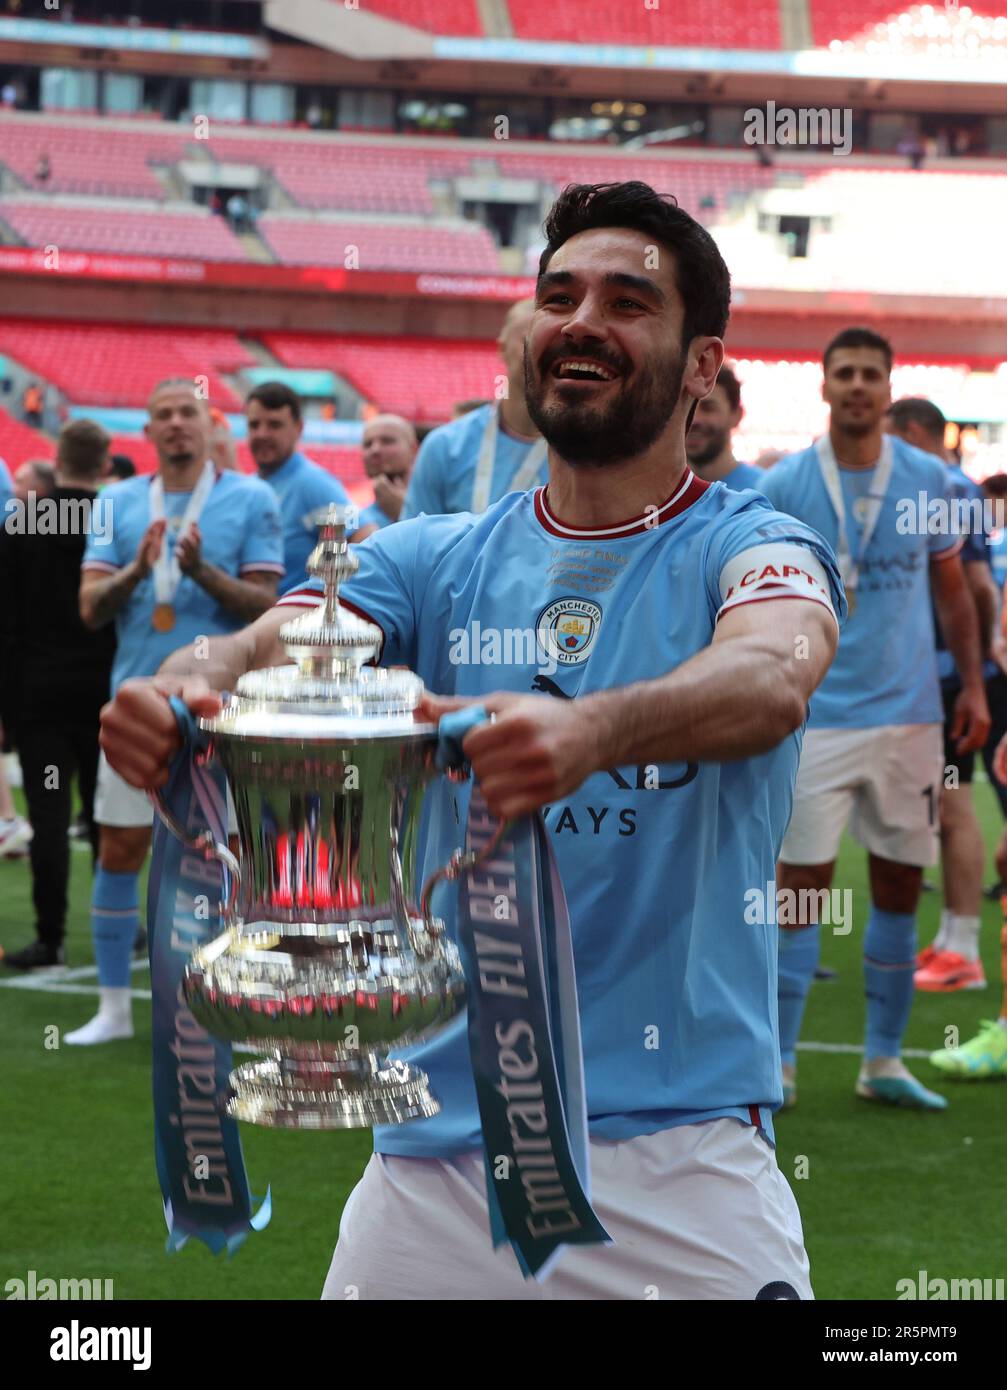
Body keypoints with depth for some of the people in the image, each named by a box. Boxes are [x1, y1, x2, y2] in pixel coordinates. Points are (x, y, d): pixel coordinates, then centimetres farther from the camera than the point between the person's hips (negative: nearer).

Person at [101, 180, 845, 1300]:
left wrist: (592, 729, -45)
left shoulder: (751, 546, -2)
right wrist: (187, 685, -34)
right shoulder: (435, 561, 8)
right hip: (436, 1147, 3)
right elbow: (276, 643, -9)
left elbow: (771, 680, -24)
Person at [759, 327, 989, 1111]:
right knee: (803, 884, -4)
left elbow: (952, 591, 13)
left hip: (910, 715, 3)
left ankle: (884, 1060, 17)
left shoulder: (928, 481, 4)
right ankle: (779, 1063, 3)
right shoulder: (783, 486, -3)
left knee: (900, 886, 7)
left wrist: (973, 685, 8)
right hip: (817, 715, -3)